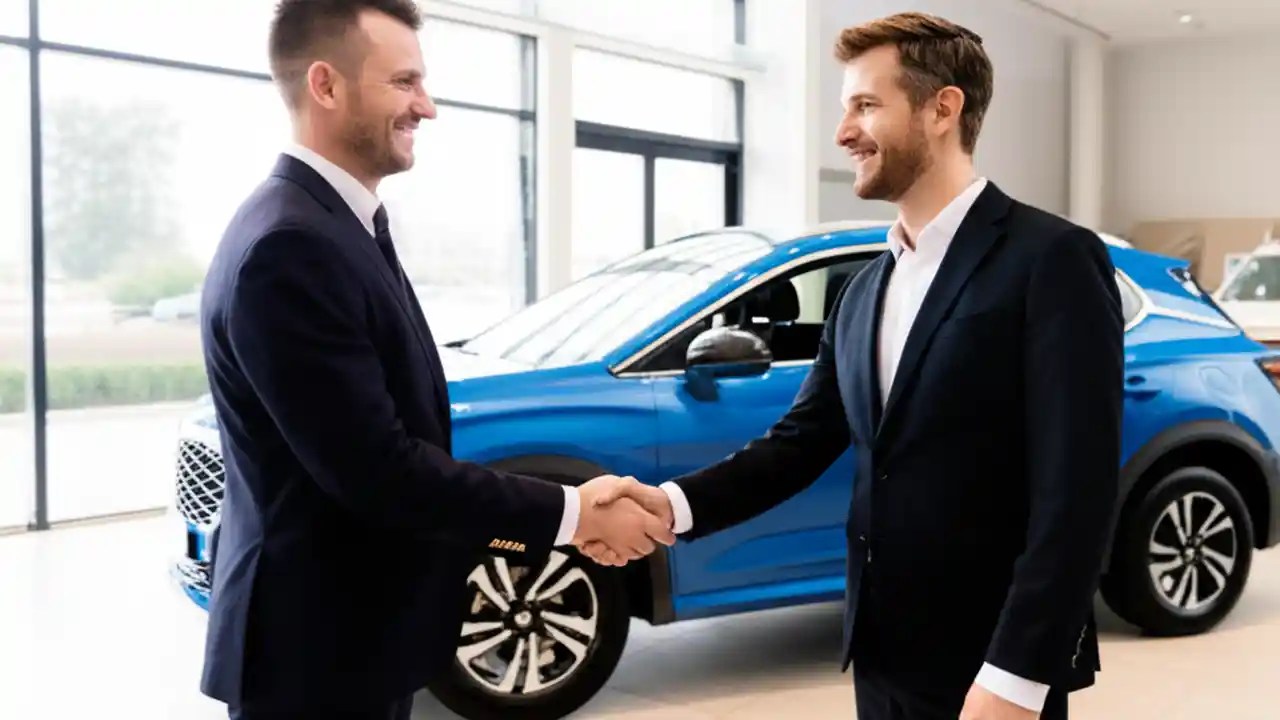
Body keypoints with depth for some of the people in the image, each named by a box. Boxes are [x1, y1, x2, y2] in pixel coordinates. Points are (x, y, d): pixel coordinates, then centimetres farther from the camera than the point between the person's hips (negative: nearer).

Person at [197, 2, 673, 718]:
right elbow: (377, 470, -25)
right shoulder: (289, 248, -23)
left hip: (360, 631, 9)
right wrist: (573, 512, -17)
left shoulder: (342, 227, 8)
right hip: (320, 647, -9)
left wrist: (568, 517, 8)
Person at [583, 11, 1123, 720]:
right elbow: (802, 439, 7)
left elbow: (1075, 492, -18)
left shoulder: (1052, 260, -12)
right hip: (884, 653, 7)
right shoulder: (866, 288, 11)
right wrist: (677, 504, -9)